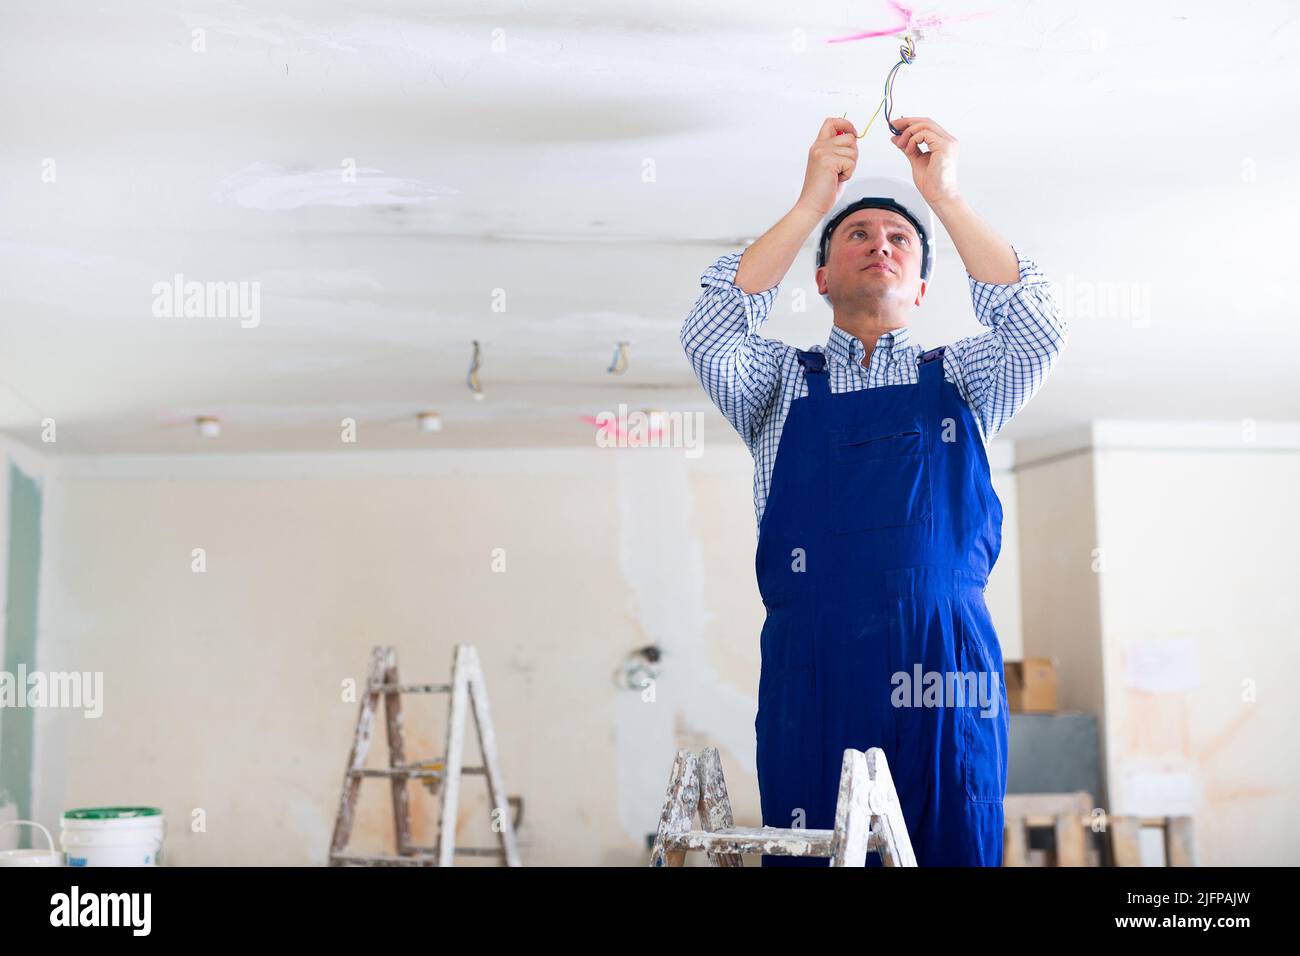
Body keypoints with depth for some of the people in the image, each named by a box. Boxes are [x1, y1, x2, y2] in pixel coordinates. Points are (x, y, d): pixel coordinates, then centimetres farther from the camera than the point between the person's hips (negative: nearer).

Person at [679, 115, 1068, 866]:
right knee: (810, 857, -2)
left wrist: (946, 195, -1)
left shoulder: (958, 378, 18)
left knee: (953, 855, 0)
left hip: (945, 677, 1)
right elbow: (708, 338, -3)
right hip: (811, 681, 0)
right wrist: (812, 202, -2)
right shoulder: (783, 382, 17)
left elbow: (1040, 332, -1)